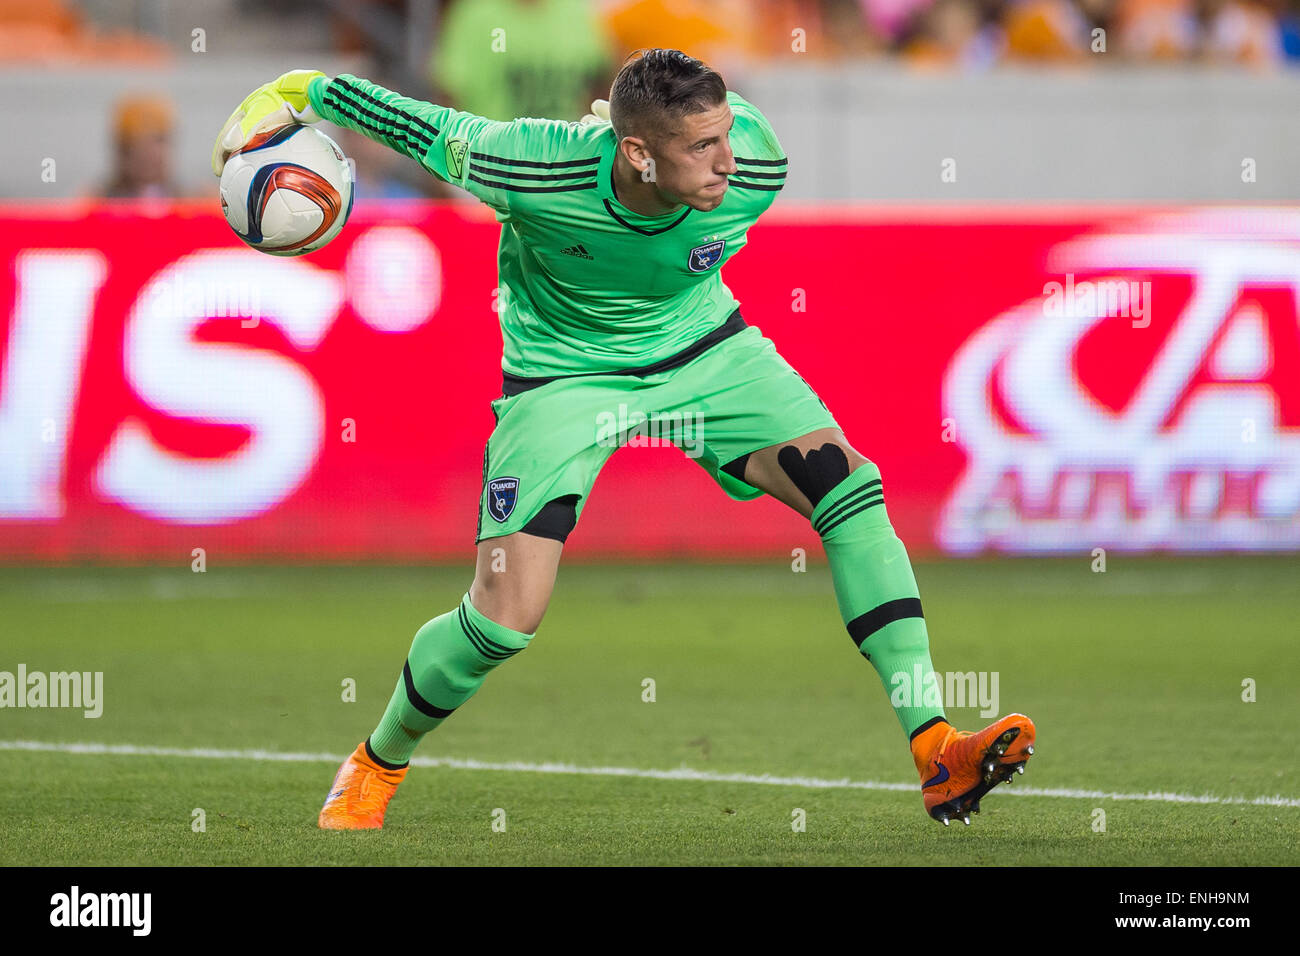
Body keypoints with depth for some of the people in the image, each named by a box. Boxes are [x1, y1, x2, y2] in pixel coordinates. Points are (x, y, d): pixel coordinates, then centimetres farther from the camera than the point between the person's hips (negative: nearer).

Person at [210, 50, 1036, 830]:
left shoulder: (755, 169, -26)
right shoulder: (533, 169, -35)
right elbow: (412, 123, -18)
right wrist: (294, 94, -8)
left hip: (706, 349, 3)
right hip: (564, 372, -3)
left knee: (853, 492, -16)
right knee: (505, 619, -12)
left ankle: (937, 752, -14)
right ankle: (378, 763, 19)